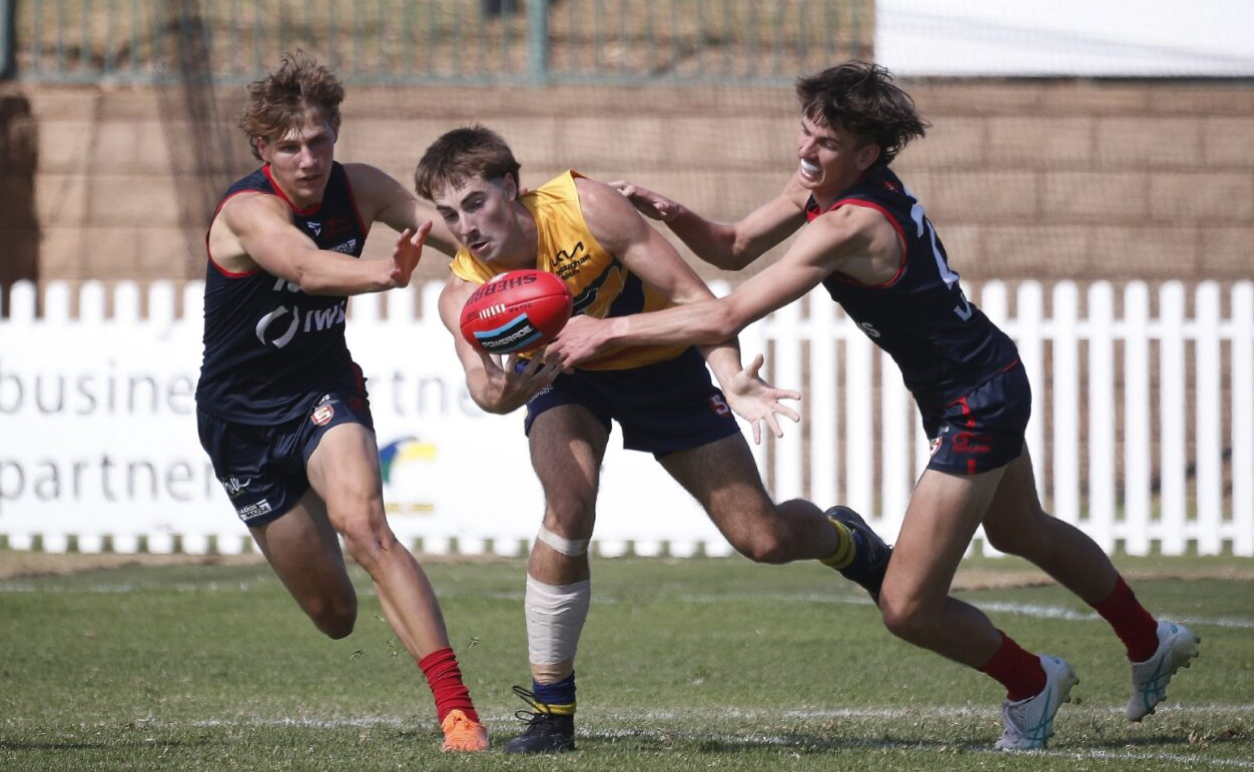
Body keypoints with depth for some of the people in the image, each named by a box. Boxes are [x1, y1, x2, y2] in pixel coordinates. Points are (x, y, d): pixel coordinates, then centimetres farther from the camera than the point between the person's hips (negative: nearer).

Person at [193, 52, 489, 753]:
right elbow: (308, 269, -47)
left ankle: (458, 709, -34)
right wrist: (386, 273, -66)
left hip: (325, 392, 2)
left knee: (361, 520, -30)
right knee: (333, 614, 4)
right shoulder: (249, 212, -26)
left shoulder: (357, 190, -9)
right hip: (241, 414, -2)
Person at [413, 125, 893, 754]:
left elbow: (691, 296, -29)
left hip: (659, 364, 0)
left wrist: (732, 380, -44)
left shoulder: (582, 207, -32)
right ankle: (550, 714, -16)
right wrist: (499, 393, -69)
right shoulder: (463, 293, -26)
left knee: (763, 538, -3)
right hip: (563, 375, 1)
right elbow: (480, 380, -44)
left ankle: (846, 542, 36)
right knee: (569, 511, -29)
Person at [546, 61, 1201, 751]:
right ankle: (1150, 643, 55)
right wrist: (670, 215, -14)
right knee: (1022, 533, 34)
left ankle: (1030, 683, 20)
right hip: (993, 379, 10)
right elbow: (734, 248, 6)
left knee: (907, 608, -7)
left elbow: (725, 318, -34)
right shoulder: (820, 184, -4)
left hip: (975, 408, -10)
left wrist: (610, 329, -28)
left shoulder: (851, 225, -32)